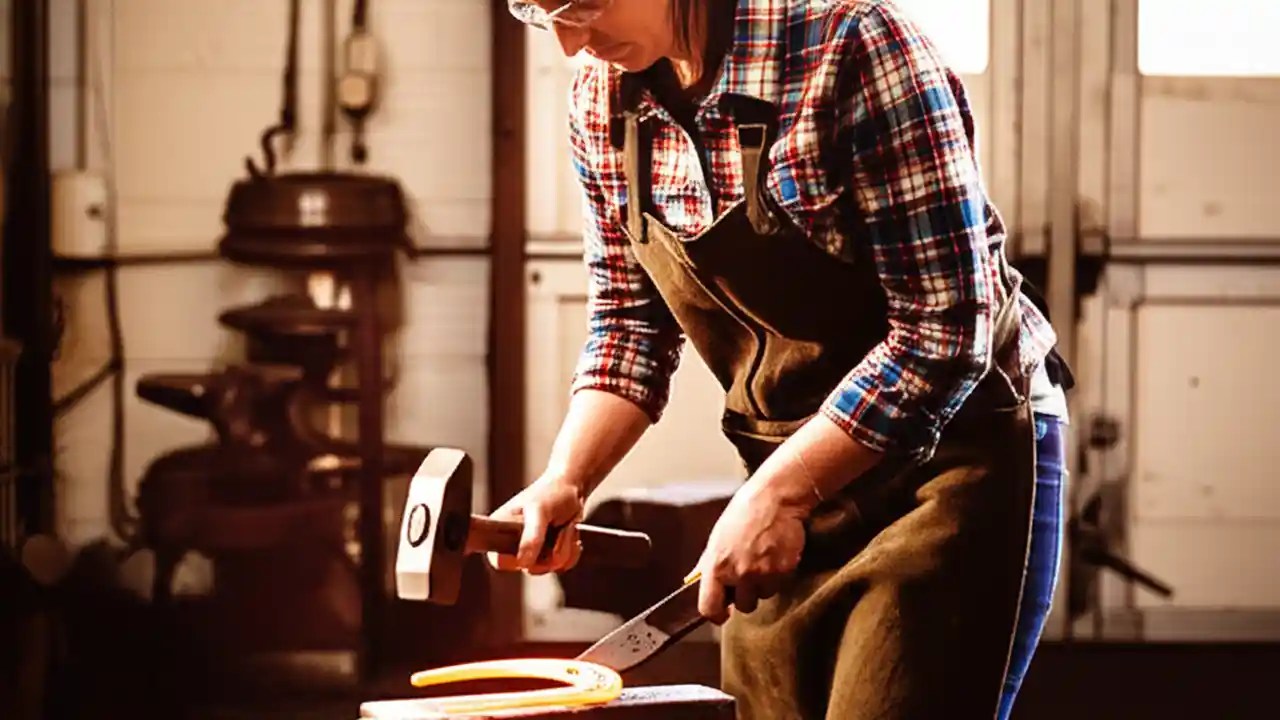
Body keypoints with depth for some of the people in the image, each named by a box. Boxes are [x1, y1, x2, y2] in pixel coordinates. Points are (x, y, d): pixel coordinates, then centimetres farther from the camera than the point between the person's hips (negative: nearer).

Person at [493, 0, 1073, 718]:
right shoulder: (602, 100, -1)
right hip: (789, 477, 6)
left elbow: (945, 331, -21)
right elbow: (633, 320, 9)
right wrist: (565, 480, -7)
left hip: (953, 458, -6)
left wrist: (777, 493, -22)